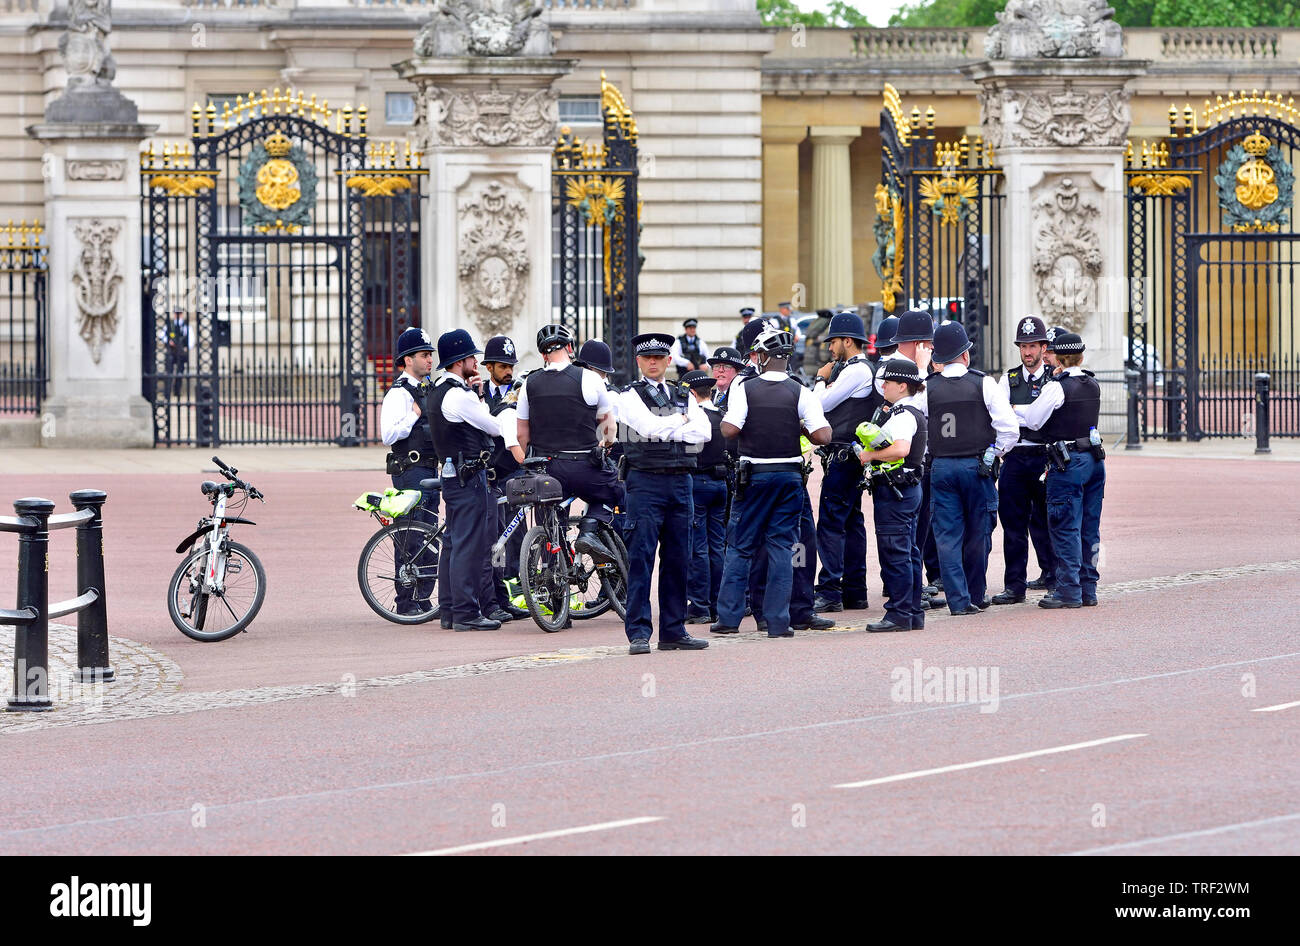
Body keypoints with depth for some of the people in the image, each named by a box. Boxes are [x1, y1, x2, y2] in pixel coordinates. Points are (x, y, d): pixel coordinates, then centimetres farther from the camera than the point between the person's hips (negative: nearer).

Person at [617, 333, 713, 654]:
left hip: (680, 482, 5)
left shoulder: (683, 397, 15)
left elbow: (704, 431, 0)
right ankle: (639, 633, -8)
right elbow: (649, 426, -15)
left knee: (677, 559, 7)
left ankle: (673, 631, 13)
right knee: (641, 558, -8)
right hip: (645, 481, -5)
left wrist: (667, 431, -9)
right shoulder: (630, 396, 1)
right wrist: (681, 421, 0)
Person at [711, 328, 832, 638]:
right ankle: (778, 621, 1)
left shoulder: (745, 388, -6)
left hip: (754, 474, -1)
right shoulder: (799, 392, -3)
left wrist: (725, 418, 7)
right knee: (781, 548, 5)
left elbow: (729, 429, -15)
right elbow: (823, 435, -11)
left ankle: (729, 616, 7)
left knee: (740, 547, 8)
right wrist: (800, 427, 9)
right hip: (789, 474, 1)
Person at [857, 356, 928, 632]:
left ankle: (899, 614, -6)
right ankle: (914, 612, 17)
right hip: (909, 488, 11)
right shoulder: (914, 413, 16)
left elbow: (901, 448, -31)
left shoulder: (902, 415, -16)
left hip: (893, 491, -11)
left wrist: (870, 455, -18)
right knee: (909, 553, 13)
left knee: (894, 554, -7)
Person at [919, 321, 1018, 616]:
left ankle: (959, 600, -3)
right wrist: (992, 455, 6)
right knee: (977, 535, 11)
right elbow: (1009, 427, -8)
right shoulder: (983, 384, -5)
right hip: (977, 467, -1)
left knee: (947, 536, 3)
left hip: (940, 468, 1)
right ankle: (975, 596, 20)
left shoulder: (927, 389, -1)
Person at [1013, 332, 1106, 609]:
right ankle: (1088, 589, 14)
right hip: (1094, 458, 7)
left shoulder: (1058, 387, -13)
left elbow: (1033, 420, -8)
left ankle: (1068, 591, -2)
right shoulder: (1093, 386, 9)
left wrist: (1017, 409, 13)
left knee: (1066, 527, -2)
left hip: (1068, 462, -7)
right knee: (1089, 528, 10)